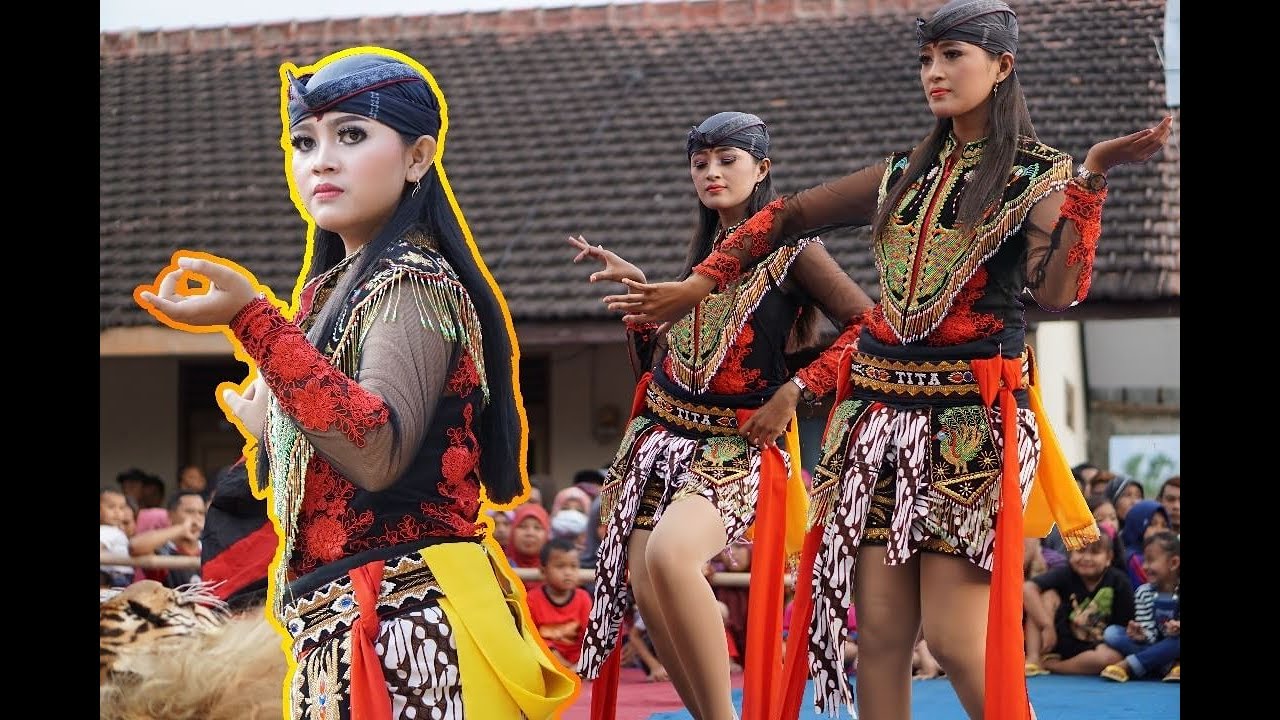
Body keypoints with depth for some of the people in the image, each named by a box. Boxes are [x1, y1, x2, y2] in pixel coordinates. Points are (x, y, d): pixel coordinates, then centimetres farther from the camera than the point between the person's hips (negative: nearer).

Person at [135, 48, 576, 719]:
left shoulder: (412, 282, -11)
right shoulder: (338, 285, 17)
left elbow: (379, 453, -28)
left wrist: (252, 317, -31)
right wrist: (261, 423, 35)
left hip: (399, 618, -10)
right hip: (343, 615, 10)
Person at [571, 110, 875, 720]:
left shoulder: (789, 247, -3)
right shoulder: (704, 252, 16)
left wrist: (794, 391, -13)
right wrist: (637, 286, 10)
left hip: (737, 446, -7)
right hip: (662, 436, 7)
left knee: (670, 554, -32)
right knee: (643, 583, -8)